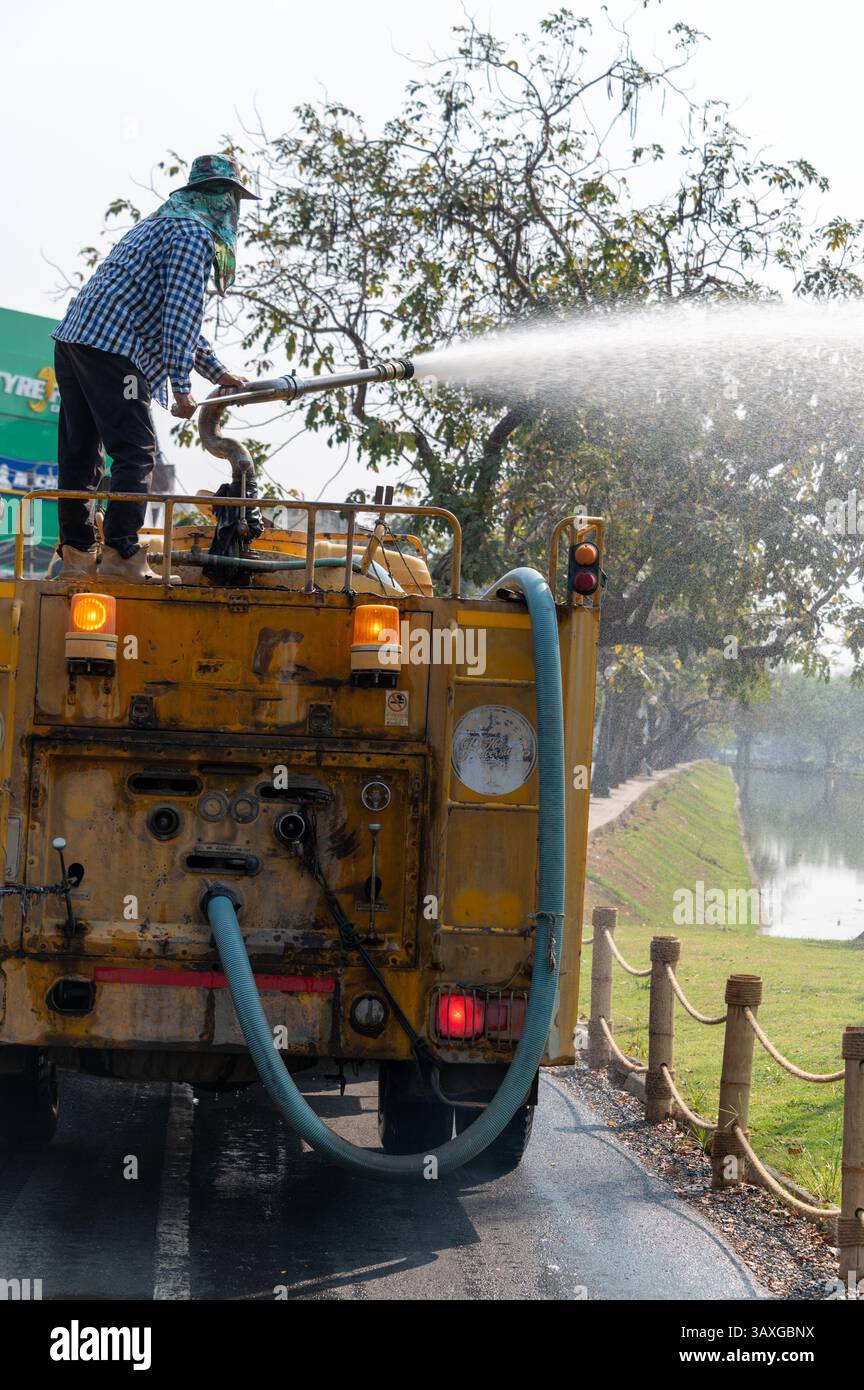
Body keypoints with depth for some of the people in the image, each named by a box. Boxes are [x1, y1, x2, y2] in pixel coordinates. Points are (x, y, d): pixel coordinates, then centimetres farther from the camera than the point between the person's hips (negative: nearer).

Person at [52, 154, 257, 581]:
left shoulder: (163, 223, 29)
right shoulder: (195, 233, -4)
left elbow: (172, 313, 35)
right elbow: (182, 314, -13)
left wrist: (217, 371, 34)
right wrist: (181, 386, -12)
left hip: (73, 336, 10)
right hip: (110, 347, -10)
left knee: (80, 453, 9)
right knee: (136, 452, -8)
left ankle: (76, 554, 11)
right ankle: (120, 552, -13)